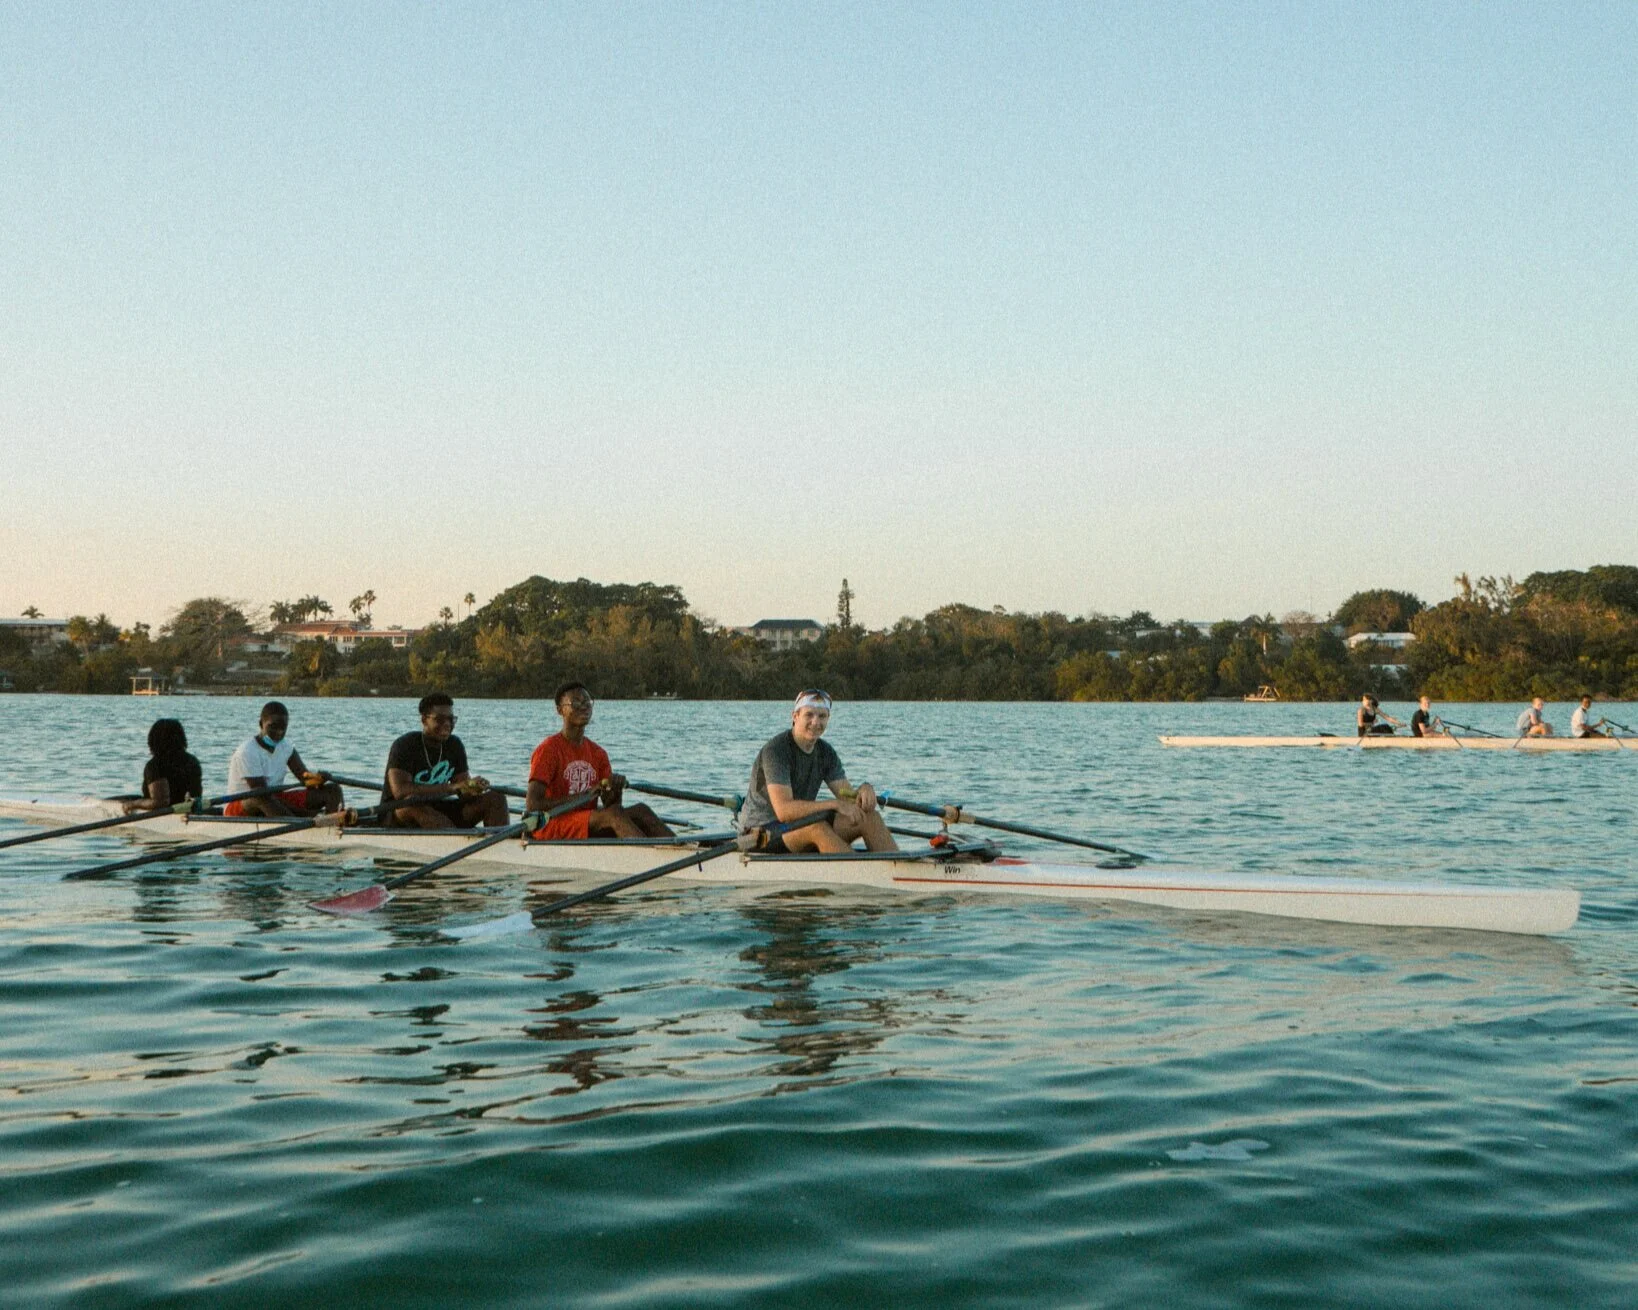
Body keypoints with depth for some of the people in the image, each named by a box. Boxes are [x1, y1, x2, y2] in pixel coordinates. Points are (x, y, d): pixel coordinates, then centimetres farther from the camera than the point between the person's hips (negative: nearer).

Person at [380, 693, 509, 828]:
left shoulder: (454, 745, 5)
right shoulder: (404, 746, -14)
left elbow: (463, 792, 0)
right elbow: (400, 791, -29)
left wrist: (473, 788, -27)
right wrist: (451, 787, -31)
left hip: (438, 812, 6)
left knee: (495, 798, -8)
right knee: (413, 802, -40)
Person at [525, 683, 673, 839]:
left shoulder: (598, 753, 14)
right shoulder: (548, 750, -6)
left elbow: (609, 805, 10)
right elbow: (532, 804, -17)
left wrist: (617, 789, -14)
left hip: (587, 827, 7)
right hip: (550, 829, -7)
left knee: (640, 811, -16)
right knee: (613, 814, -29)